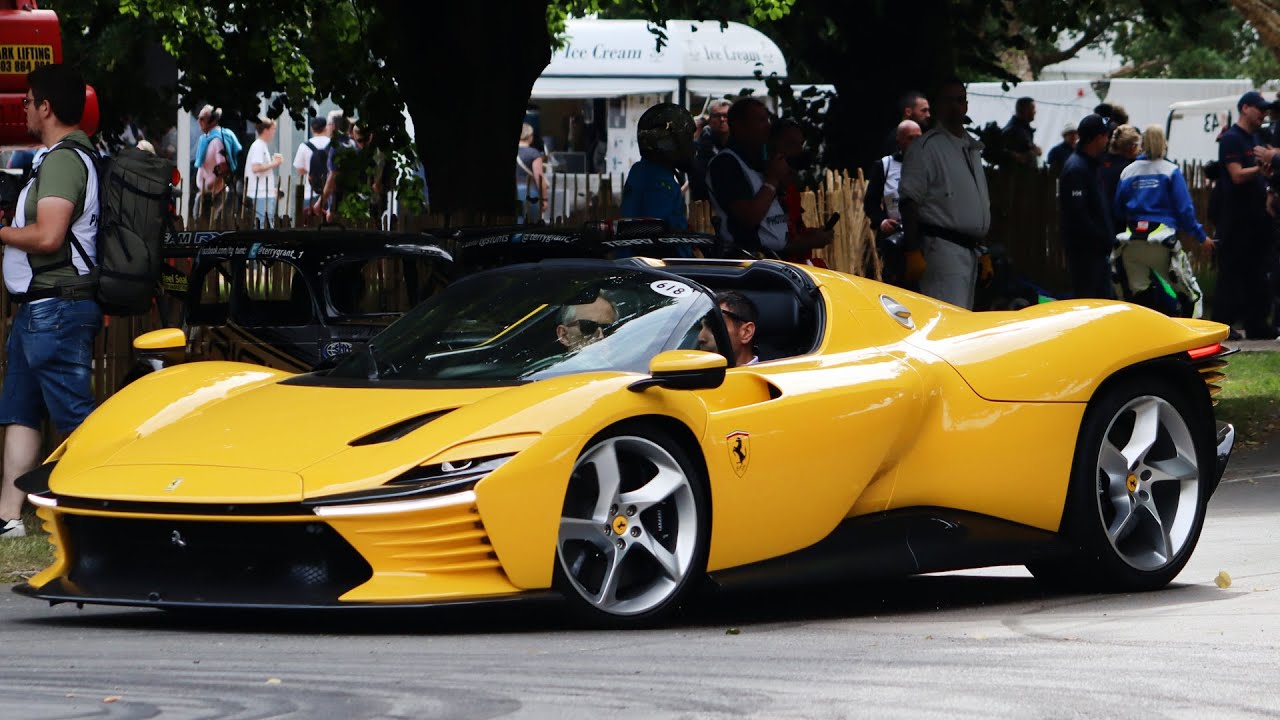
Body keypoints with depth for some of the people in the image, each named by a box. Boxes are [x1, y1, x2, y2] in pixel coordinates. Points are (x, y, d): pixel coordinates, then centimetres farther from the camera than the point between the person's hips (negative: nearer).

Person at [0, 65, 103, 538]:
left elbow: (47, 236, -25)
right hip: (40, 306, 11)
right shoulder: (74, 155, 17)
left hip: (55, 307, -11)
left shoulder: (62, 160, -16)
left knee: (74, 414, -9)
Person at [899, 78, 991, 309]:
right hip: (942, 246, -9)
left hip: (969, 250, 9)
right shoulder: (926, 147, -6)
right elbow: (908, 202, -12)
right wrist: (914, 252, -19)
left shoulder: (972, 149, 20)